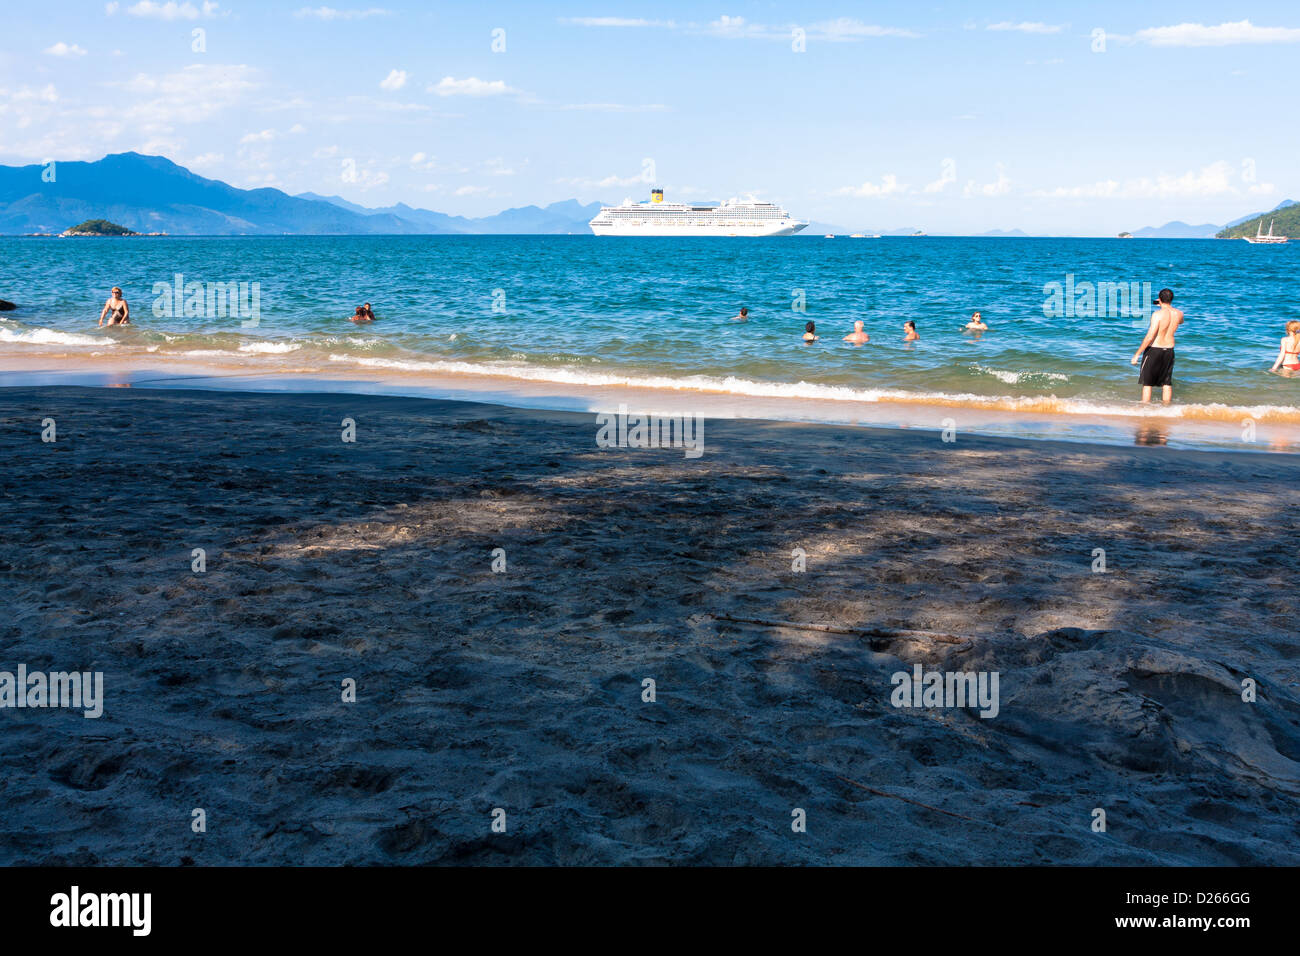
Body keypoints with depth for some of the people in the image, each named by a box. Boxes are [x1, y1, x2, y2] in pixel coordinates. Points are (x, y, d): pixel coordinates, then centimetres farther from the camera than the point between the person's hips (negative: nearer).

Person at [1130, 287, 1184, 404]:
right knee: (1167, 383, 14)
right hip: (1169, 350, 5)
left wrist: (1137, 354, -18)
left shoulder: (1158, 314, -19)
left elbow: (1149, 337, -23)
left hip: (1154, 350, -5)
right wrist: (1168, 307, 26)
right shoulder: (1178, 314, -1)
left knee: (1147, 383, 5)